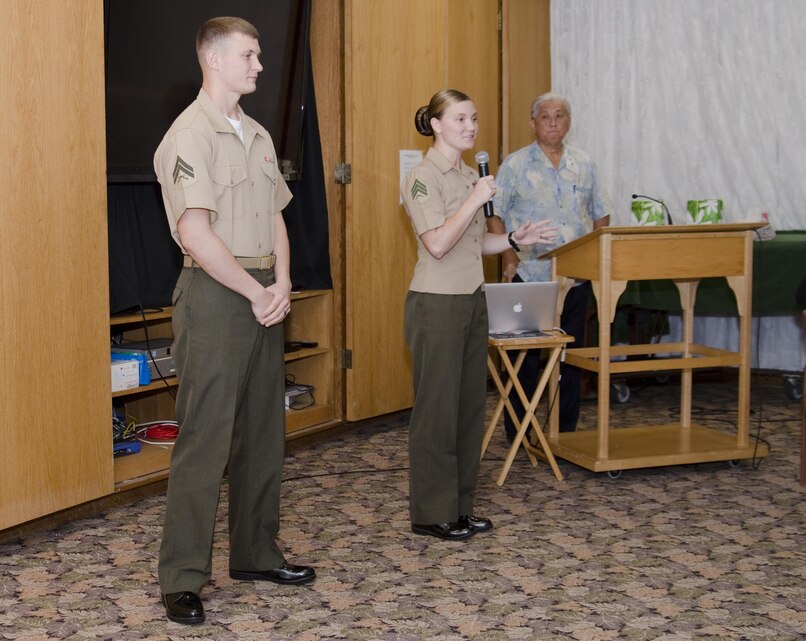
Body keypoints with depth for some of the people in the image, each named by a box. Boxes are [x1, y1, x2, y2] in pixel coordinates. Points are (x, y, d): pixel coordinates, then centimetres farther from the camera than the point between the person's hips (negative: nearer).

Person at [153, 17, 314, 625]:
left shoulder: (258, 135, 15)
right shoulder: (190, 136, -11)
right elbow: (197, 236, -18)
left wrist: (282, 284, 0)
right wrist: (257, 294, -12)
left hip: (263, 296, 8)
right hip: (215, 295, -8)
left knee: (264, 432, 13)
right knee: (205, 438, -6)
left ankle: (256, 553, 25)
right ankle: (182, 579, 2)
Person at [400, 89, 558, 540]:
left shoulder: (470, 176, 14)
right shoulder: (423, 178, -12)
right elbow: (437, 244, -22)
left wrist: (516, 239, 5)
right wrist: (476, 199, -22)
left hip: (473, 301, 8)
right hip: (436, 304, -8)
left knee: (471, 404, 10)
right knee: (438, 408, -2)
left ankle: (460, 506, 20)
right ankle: (432, 514, 8)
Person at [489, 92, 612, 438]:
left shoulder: (584, 165, 10)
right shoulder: (515, 165, -1)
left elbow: (601, 214, 14)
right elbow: (495, 216, -1)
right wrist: (509, 259, -9)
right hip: (530, 276, -3)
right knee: (524, 356, 1)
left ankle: (566, 431, 17)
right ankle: (518, 432, 11)